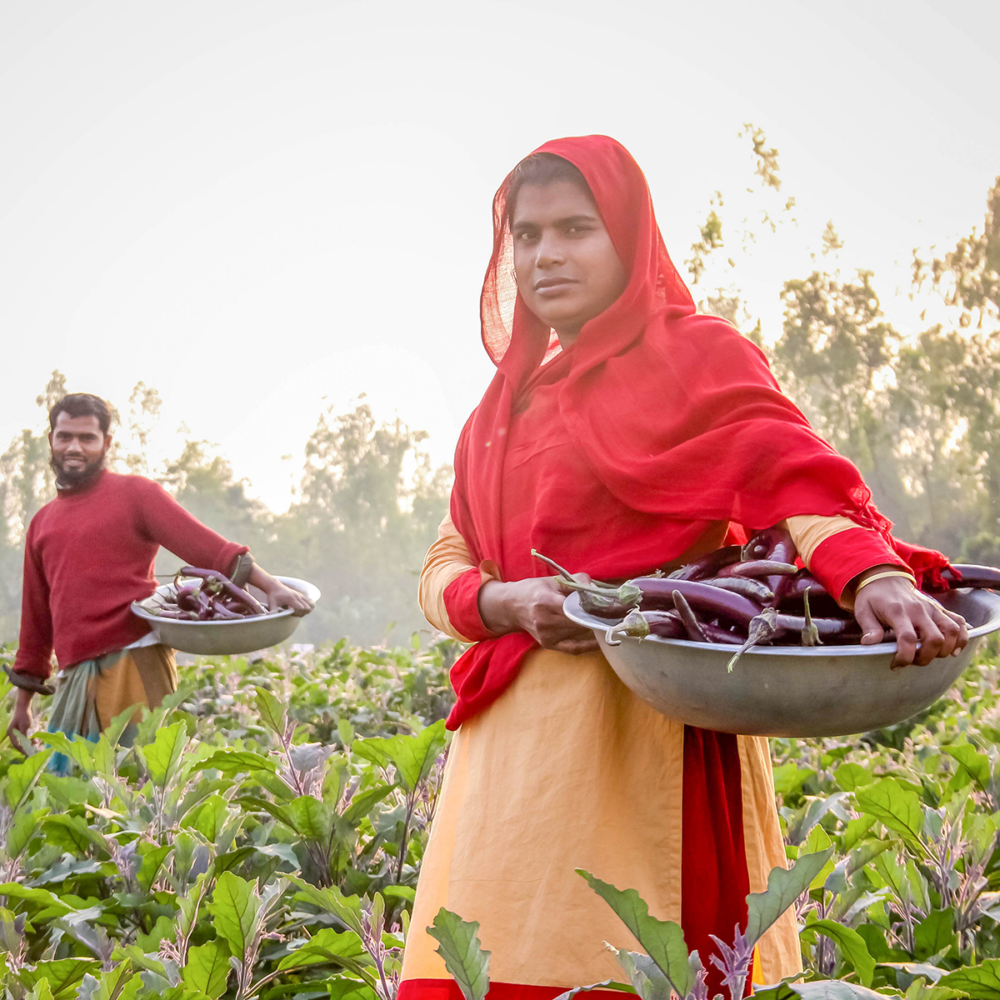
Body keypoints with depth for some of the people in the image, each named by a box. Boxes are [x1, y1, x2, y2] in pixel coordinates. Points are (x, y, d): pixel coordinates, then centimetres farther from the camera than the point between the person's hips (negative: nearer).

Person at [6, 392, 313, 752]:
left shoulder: (134, 493, 3)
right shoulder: (42, 523, 19)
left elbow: (205, 544, -10)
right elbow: (37, 615, 24)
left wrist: (271, 585, -25)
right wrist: (22, 703, 23)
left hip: (134, 664, -5)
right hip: (74, 678, 5)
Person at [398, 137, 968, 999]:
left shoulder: (695, 354, 1)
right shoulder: (512, 395, 19)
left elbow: (795, 480, -15)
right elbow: (447, 566, 16)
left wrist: (878, 577, -35)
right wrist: (505, 604, -7)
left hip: (648, 726, -6)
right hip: (512, 740, 6)